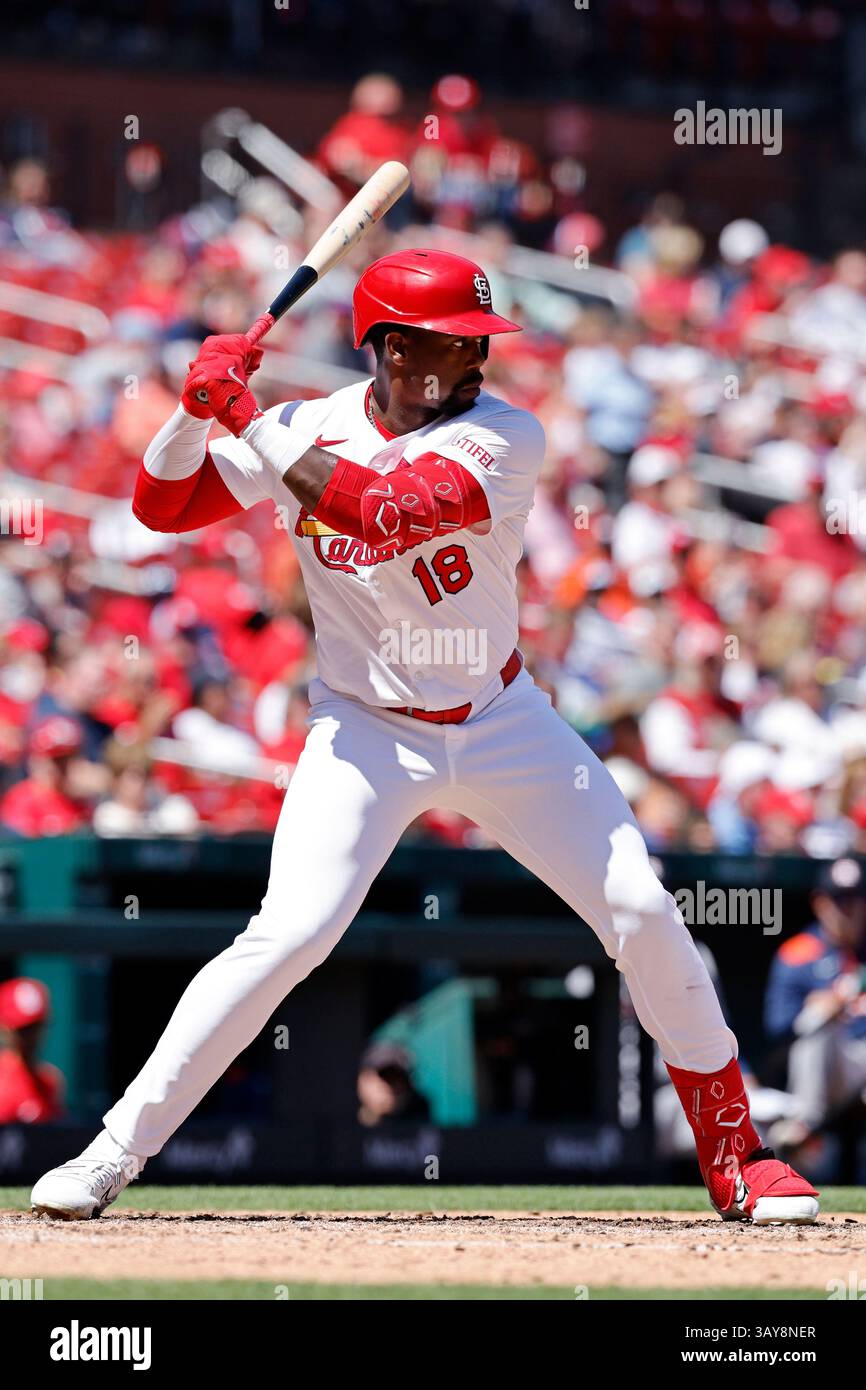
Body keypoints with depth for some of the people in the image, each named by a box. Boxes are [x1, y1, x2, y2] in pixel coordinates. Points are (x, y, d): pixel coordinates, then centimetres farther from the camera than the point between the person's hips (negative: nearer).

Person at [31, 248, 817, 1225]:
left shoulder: (506, 439, -16)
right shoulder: (308, 429, -7)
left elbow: (385, 512, -31)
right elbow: (160, 504, -2)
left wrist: (250, 421, -25)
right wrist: (201, 407, -20)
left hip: (500, 722, 1)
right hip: (365, 732, -1)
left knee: (643, 913, -4)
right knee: (287, 934, -18)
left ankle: (735, 1157, 12)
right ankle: (117, 1150, -8)